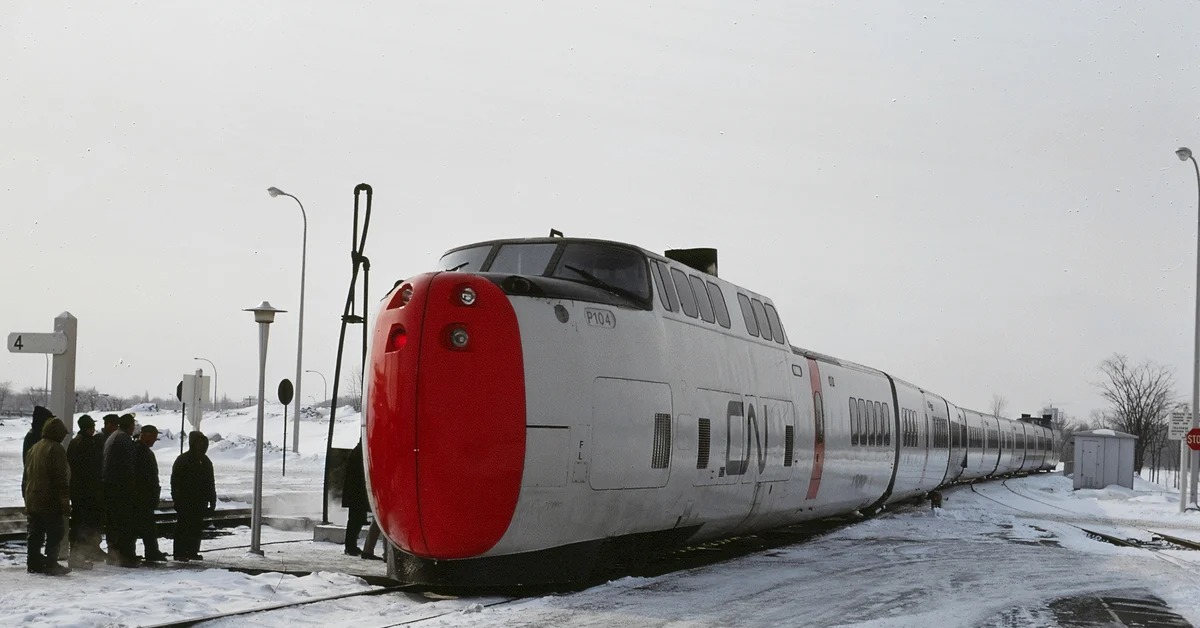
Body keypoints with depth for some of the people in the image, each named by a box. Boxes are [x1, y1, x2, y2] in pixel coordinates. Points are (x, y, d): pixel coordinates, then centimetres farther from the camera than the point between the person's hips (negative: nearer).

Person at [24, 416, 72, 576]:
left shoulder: (34, 448, 13)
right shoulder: (56, 449, -13)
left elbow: (28, 473, 19)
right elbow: (61, 478, -17)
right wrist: (65, 502, -14)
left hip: (32, 499, 8)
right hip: (51, 501, -8)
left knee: (35, 533, 13)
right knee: (54, 534, -3)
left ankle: (33, 563, 16)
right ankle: (51, 565, -4)